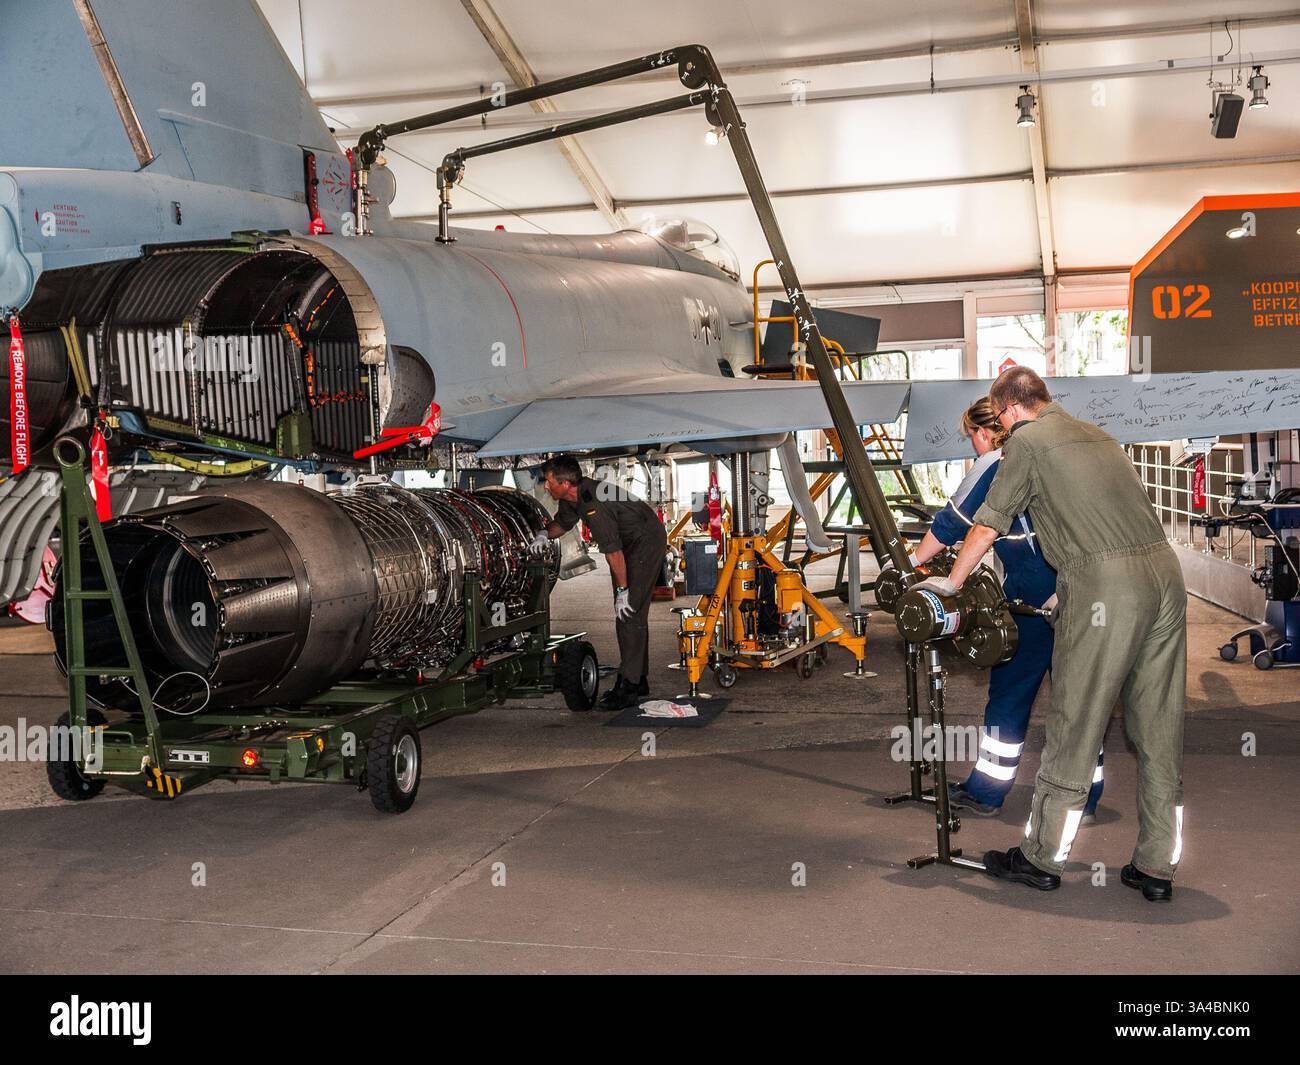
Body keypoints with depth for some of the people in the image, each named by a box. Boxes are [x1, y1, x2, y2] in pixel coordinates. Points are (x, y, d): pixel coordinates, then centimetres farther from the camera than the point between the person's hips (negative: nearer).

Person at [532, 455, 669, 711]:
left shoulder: (595, 506, -33)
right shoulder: (574, 495, -3)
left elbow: (613, 551, -29)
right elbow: (563, 522, 18)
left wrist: (623, 590, -22)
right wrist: (545, 534, -4)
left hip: (646, 543, -10)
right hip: (630, 543, 10)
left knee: (629, 612, -14)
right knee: (626, 613, 13)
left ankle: (628, 687, -12)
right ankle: (638, 680, 21)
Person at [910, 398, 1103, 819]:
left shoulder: (992, 465, -1)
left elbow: (952, 524, 3)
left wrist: (913, 560, 16)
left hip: (1034, 592, -6)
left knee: (1010, 689, 5)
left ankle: (985, 792, 16)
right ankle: (1083, 797, 14)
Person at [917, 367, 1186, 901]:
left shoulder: (1027, 441, 4)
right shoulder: (1094, 433, 25)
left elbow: (988, 525, 8)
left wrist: (950, 582, 24)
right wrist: (1068, 594, 45)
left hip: (1105, 584, -7)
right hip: (1165, 571, 7)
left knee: (1074, 727, 2)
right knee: (1159, 730, 9)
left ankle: (1042, 858, 13)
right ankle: (1156, 867, 16)